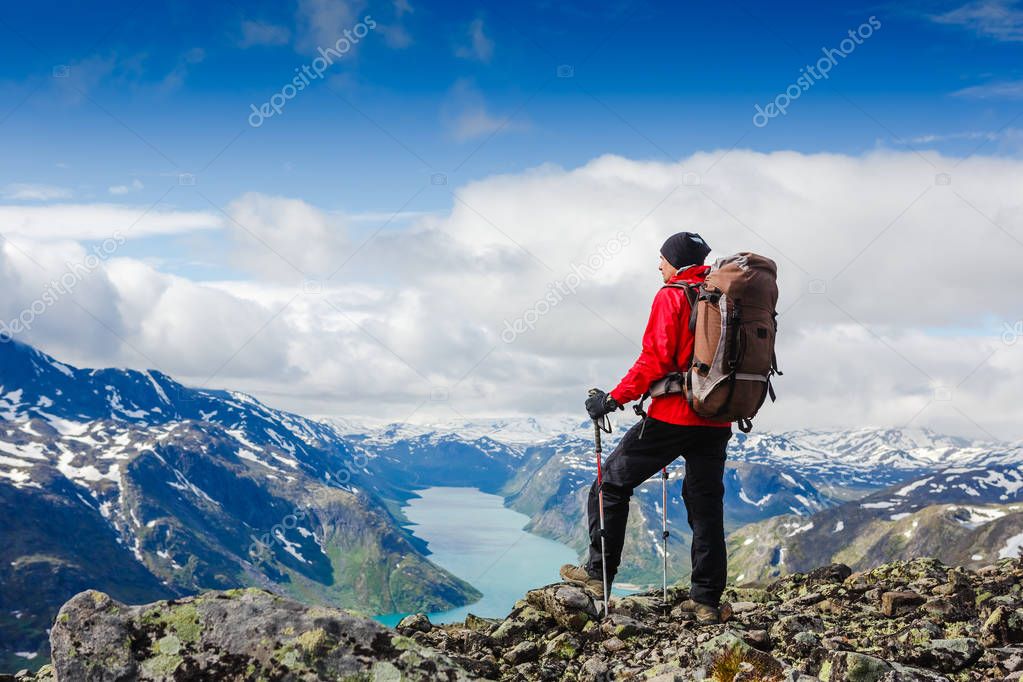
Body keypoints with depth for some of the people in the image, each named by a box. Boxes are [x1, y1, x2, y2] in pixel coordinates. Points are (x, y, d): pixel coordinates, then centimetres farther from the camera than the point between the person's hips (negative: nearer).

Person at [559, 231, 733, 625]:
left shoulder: (671, 297, -7)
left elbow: (655, 359, -15)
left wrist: (615, 398, -11)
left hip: (672, 416, -6)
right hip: (718, 422, 6)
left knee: (612, 484, 8)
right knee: (706, 505, 10)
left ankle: (599, 574, 8)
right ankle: (707, 600, 9)